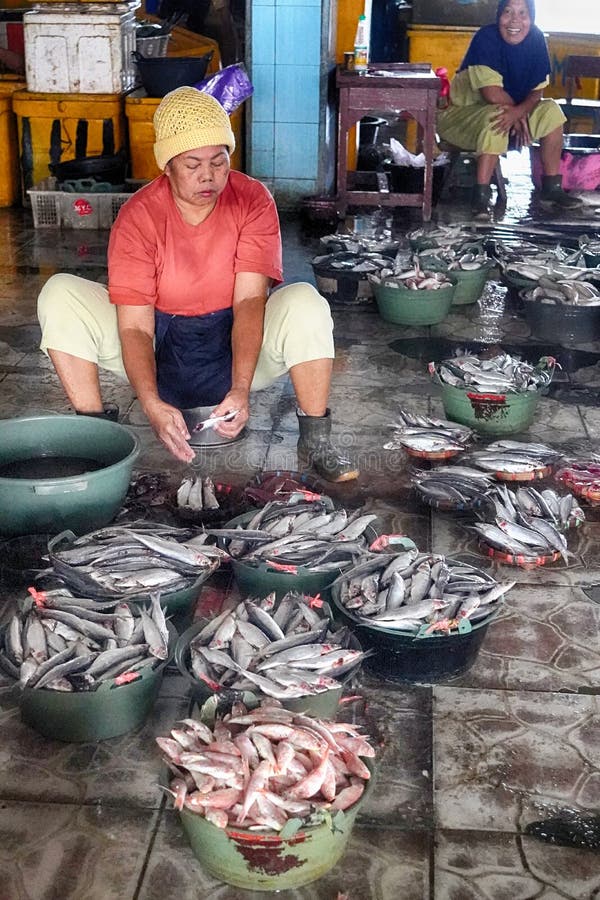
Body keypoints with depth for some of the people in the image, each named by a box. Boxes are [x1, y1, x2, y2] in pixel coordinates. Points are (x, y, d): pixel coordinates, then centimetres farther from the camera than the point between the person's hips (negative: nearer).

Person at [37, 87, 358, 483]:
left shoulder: (253, 201, -14)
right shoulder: (137, 217, -15)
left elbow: (250, 300, -22)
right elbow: (134, 327, -20)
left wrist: (241, 389, -38)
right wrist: (152, 405, -39)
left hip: (236, 347, 0)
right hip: (160, 347, 1)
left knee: (305, 303, -30)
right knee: (60, 295, -19)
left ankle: (316, 440, -17)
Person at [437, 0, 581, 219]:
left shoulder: (536, 39, -7)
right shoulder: (486, 38, -23)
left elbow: (537, 91, -7)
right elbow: (492, 93, -29)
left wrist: (517, 112, -28)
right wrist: (520, 114, -16)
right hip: (463, 114, -6)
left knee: (551, 110, -7)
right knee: (495, 117, -35)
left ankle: (552, 187, 1)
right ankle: (481, 195, -32)